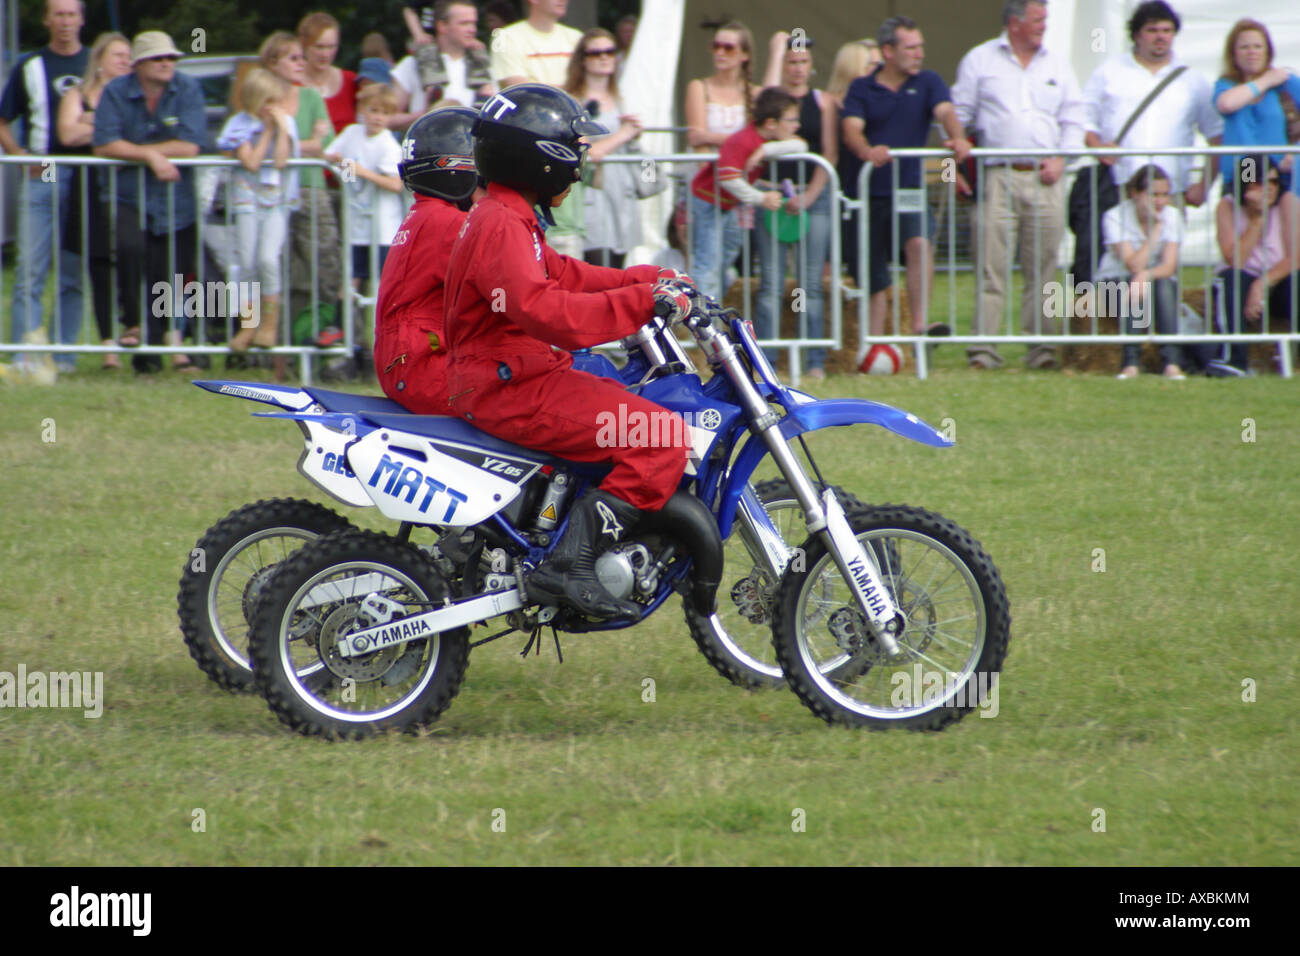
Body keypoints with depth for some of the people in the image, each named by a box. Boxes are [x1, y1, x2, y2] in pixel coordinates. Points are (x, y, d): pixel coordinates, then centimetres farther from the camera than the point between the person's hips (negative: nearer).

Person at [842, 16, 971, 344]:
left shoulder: (928, 82, 7)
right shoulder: (862, 89, 5)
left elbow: (945, 111, -11)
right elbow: (852, 129, -10)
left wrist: (957, 138, -33)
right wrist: (866, 151, -34)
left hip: (910, 186, -1)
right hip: (870, 191, 1)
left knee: (919, 243, -28)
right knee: (873, 278, 7)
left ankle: (919, 323, -32)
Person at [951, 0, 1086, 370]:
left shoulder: (1057, 66, 16)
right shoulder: (979, 61, 9)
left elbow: (1073, 119, 15)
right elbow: (959, 116, 8)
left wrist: (1061, 159, -1)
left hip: (1046, 178, 3)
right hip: (999, 176, -3)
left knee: (1042, 268, 1)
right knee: (992, 266, -8)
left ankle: (1040, 347, 6)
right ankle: (983, 350, -10)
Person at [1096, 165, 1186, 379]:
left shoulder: (1171, 216, -6)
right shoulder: (1115, 217, -15)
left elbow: (1169, 267, -16)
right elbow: (1135, 265, -25)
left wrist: (1147, 275, -38)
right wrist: (1155, 228, -24)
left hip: (1158, 279, 2)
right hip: (1116, 281, -2)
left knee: (1164, 285, -32)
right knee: (1130, 289, -36)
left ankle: (1172, 362, -39)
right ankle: (1130, 363, -39)